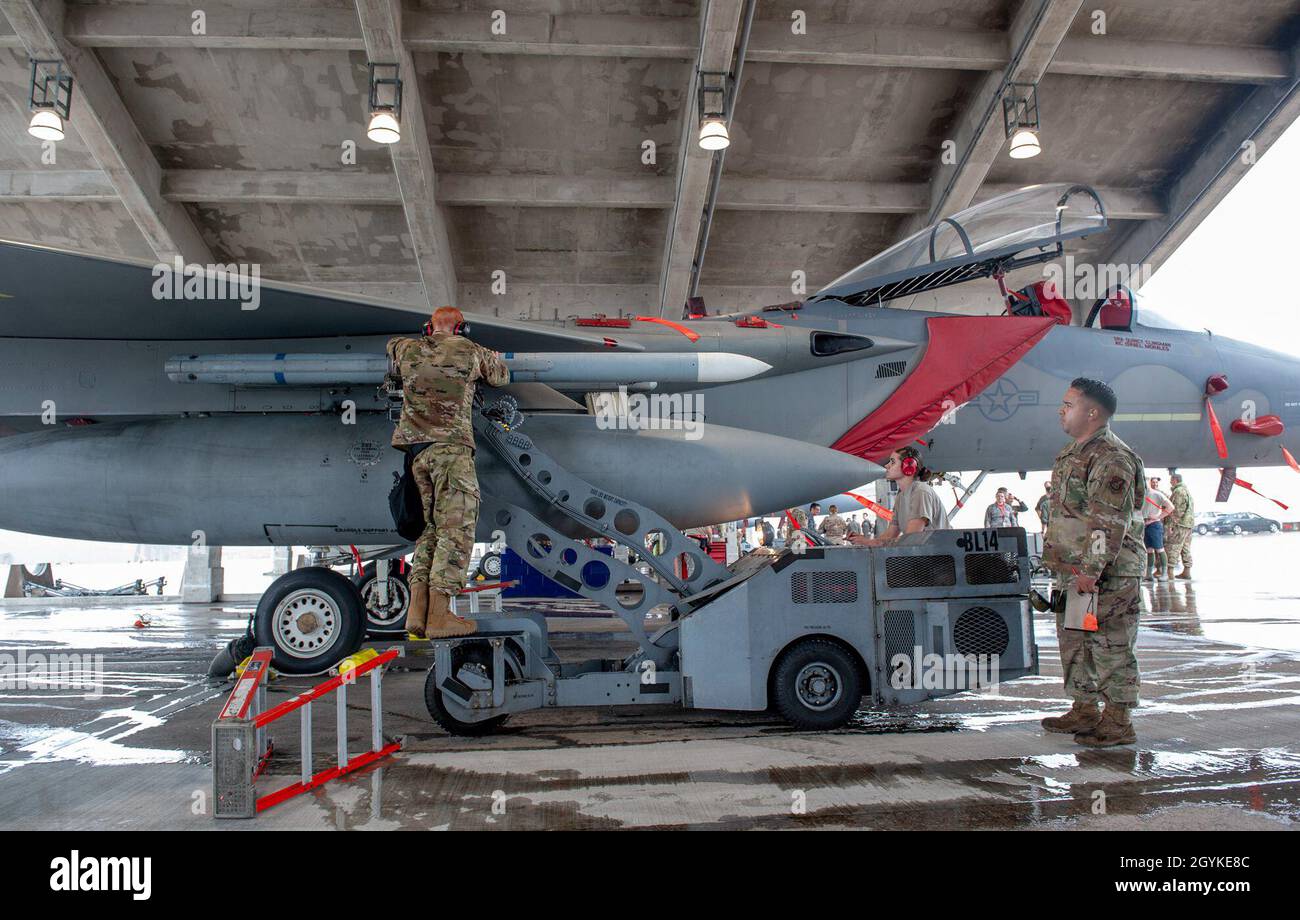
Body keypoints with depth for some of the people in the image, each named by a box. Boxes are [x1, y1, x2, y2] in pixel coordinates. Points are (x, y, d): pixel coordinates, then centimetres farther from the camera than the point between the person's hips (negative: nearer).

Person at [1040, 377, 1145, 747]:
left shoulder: (1112, 457, -16)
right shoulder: (1074, 453, 16)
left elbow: (1110, 522, -22)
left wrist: (1091, 570, -24)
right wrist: (1059, 563, 22)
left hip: (1106, 576, -10)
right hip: (1073, 572, 10)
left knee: (1110, 645, -2)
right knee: (1074, 640, 16)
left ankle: (1118, 721, 7)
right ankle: (1085, 709, 27)